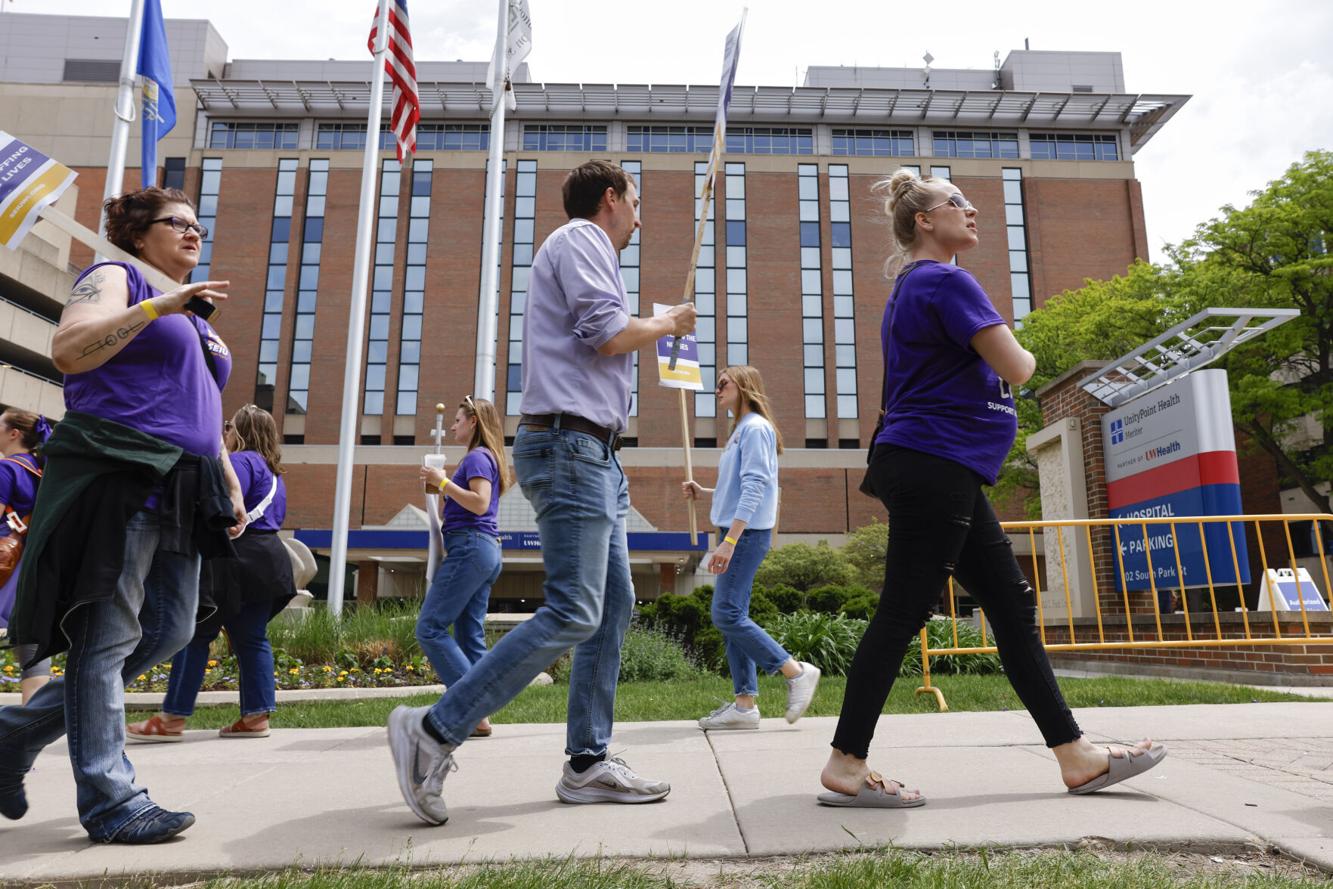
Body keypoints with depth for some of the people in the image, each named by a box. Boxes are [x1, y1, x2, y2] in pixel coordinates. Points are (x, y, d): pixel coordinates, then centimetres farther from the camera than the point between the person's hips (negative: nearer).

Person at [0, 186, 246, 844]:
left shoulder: (194, 318, 27)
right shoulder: (114, 278, 4)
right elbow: (67, 351, -14)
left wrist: (232, 487, 19)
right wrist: (159, 305, -19)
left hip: (176, 493, 9)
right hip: (117, 477, -8)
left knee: (168, 632, 6)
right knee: (107, 637, -5)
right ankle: (111, 802, -1)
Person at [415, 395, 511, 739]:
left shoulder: (477, 457, -6)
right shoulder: (488, 458, 22)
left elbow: (480, 503, -20)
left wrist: (443, 481, -13)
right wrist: (439, 486, 21)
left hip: (470, 547, -10)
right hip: (486, 551, 10)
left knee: (430, 627, -9)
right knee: (470, 636, 7)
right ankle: (477, 716, 6)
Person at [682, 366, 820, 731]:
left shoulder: (755, 428, -9)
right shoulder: (741, 430, 20)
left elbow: (754, 488, -19)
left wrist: (729, 540, -24)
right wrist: (703, 491, 14)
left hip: (747, 533, -10)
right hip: (738, 533, 10)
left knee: (726, 615, -12)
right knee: (731, 618, 6)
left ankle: (797, 672, -3)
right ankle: (744, 703, 8)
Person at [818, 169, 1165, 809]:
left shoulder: (912, 288, 23)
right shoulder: (946, 281, -9)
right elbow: (1014, 368, -15)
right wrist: (1025, 355, 8)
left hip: (943, 474, 11)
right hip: (932, 464, -11)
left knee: (1013, 604, 10)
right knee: (901, 613, -8)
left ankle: (1075, 755, 17)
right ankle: (845, 767, -1)